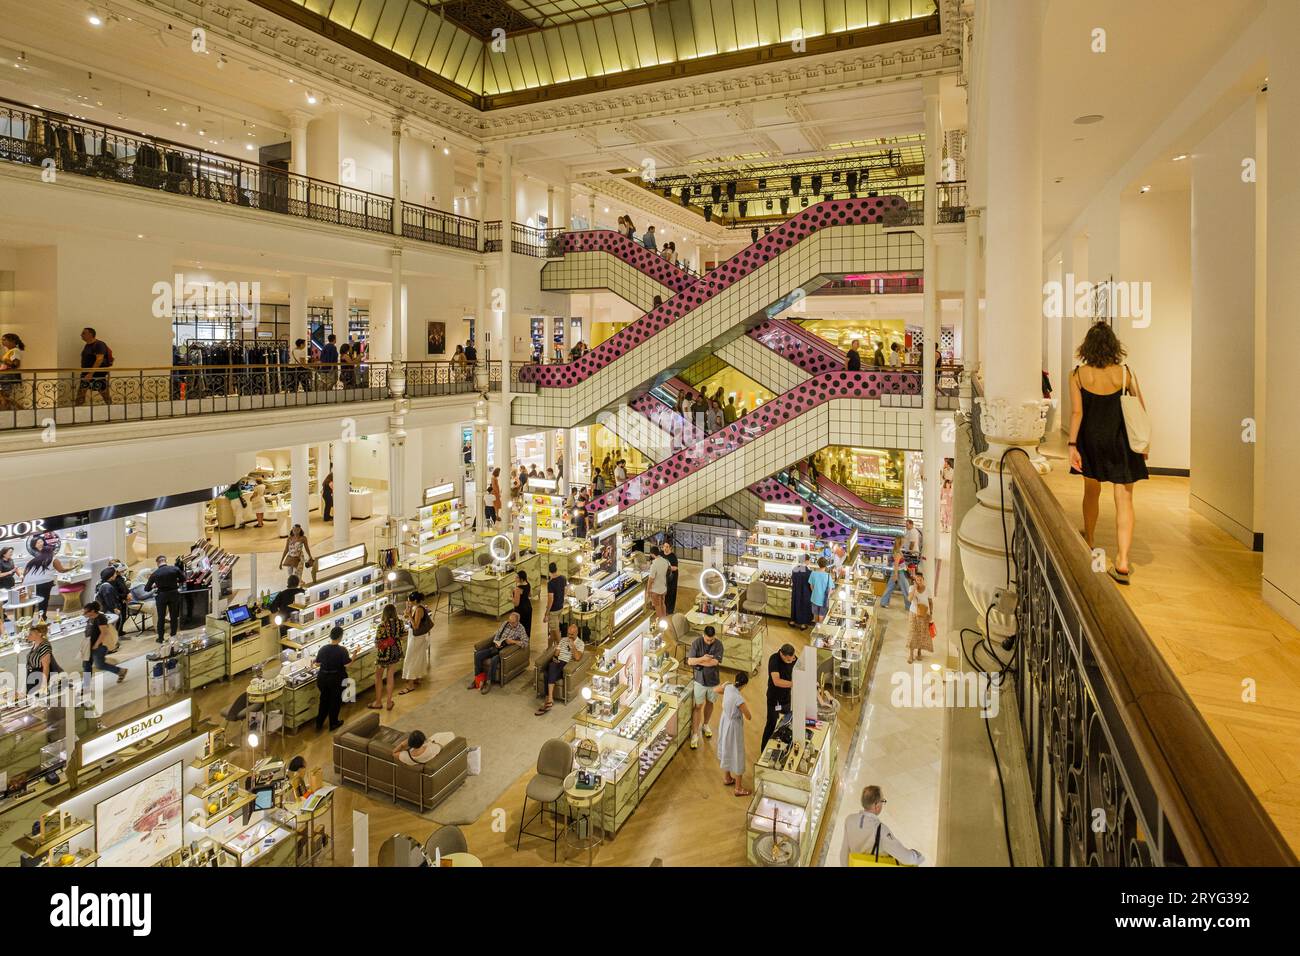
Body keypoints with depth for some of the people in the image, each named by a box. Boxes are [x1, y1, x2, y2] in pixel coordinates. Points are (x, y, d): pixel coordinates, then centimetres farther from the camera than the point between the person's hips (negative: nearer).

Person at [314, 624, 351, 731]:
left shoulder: (323, 649, -4)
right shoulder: (342, 650, -18)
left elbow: (317, 663, 3)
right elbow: (347, 664, -21)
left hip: (323, 677, 4)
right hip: (336, 679, -4)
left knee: (324, 699, 22)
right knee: (335, 700, 14)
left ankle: (319, 722, 29)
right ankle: (333, 723, 25)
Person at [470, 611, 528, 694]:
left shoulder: (520, 629, -5)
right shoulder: (505, 623, 11)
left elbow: (525, 643, -14)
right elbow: (497, 634, 18)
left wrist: (512, 641, -18)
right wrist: (496, 643, -2)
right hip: (497, 647, 6)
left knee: (494, 660, -36)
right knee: (478, 655, -15)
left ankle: (488, 683, -25)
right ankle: (477, 678, -4)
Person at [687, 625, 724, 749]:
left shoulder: (718, 644, -14)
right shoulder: (696, 643, -15)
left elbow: (715, 662, -22)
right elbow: (690, 661, -19)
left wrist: (698, 662, -20)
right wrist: (702, 659, -35)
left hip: (713, 680, 2)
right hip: (700, 680, -2)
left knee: (709, 703, 20)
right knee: (698, 706, 1)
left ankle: (705, 725, 43)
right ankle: (695, 734, 9)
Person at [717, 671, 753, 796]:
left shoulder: (728, 687, -13)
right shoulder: (739, 699, -34)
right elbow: (749, 717, -21)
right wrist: (744, 708, -3)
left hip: (724, 722, 8)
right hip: (733, 727, -8)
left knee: (726, 751, 26)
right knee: (737, 756, 8)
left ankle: (727, 778, 45)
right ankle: (738, 788, 22)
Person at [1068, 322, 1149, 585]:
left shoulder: (1078, 375, -7)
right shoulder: (1125, 373, -4)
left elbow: (1076, 412, -11)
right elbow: (1142, 410, 0)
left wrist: (1072, 445, -9)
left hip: (1091, 441, 1)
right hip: (1121, 442, 0)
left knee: (1092, 492, 21)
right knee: (1124, 499, 0)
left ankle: (1089, 542, 40)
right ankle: (1122, 561, -8)